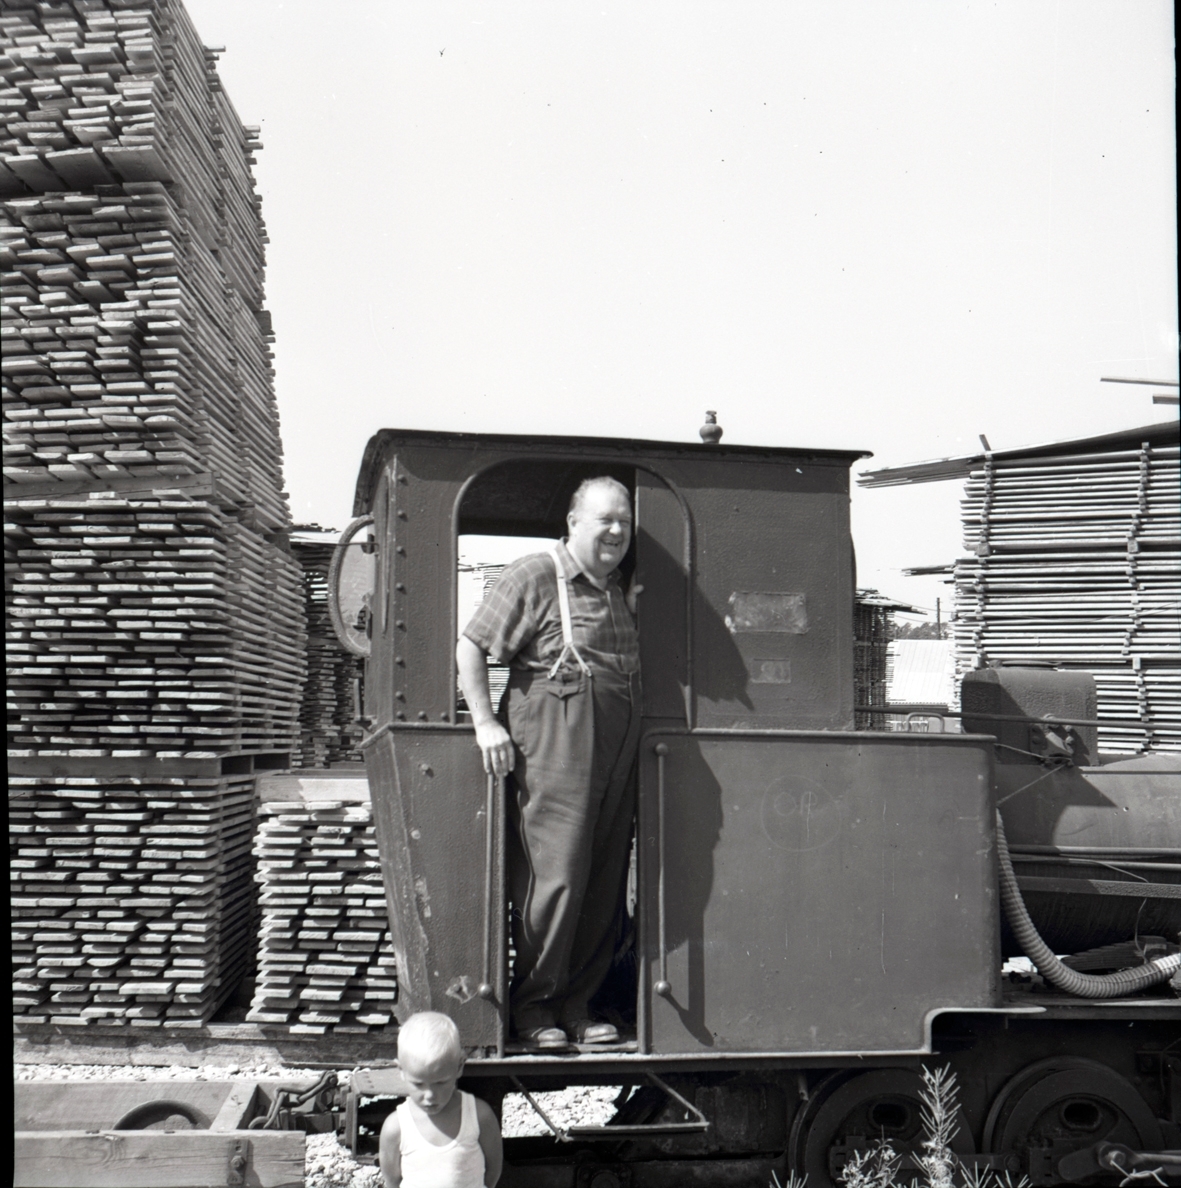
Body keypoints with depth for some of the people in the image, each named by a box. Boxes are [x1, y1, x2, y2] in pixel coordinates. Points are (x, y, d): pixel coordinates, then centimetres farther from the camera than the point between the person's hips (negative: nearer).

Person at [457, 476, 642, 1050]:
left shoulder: (621, 592, 19)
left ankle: (575, 1006, 18)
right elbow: (470, 647, -5)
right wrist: (486, 723, -9)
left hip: (615, 753, 7)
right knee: (554, 877, -6)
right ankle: (531, 1005, 9)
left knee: (604, 885, 7)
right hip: (552, 746, -7)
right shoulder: (533, 577, -3)